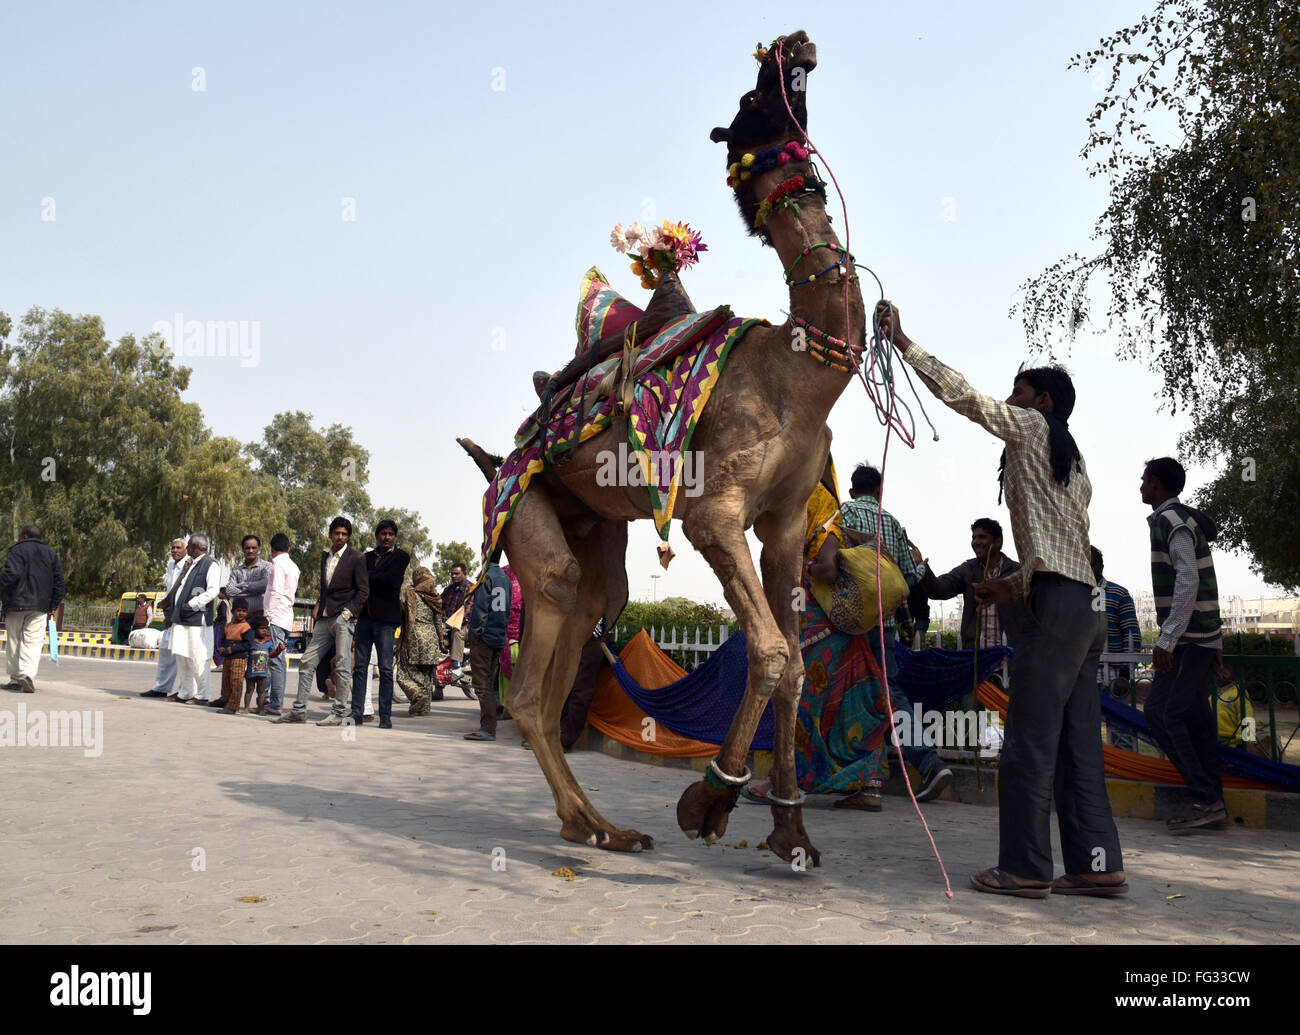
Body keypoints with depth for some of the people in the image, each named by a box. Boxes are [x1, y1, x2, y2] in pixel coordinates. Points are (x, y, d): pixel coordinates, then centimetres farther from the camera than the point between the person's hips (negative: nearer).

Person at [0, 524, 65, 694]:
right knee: (33, 642, -2)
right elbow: (59, 580, 11)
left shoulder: (17, 550, -1)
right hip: (40, 607, 3)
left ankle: (16, 678, 13)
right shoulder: (51, 554, 14)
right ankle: (28, 674, -22)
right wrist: (53, 606, 14)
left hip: (16, 604, -3)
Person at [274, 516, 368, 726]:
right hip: (324, 618, 7)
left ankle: (338, 713, -1)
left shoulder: (355, 559, -3)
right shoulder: (325, 555, 16)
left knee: (342, 665, -6)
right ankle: (299, 709, 12)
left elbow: (363, 591, -5)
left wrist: (349, 612, -13)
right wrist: (319, 606, 11)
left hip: (343, 618, -7)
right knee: (307, 662, 5)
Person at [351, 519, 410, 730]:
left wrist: (368, 578, -2)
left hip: (385, 617, -5)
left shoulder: (401, 556, 4)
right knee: (360, 665, 4)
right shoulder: (368, 556, 19)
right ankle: (357, 712, 9)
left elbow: (391, 580, -11)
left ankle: (385, 716, -2)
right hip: (365, 615, 5)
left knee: (386, 668, -5)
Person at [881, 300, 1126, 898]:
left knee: (1029, 740, -7)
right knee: (1076, 743, 9)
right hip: (1084, 606, 10)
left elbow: (962, 395, -6)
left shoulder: (1032, 428, 1)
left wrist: (904, 344, -1)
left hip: (1056, 605, -10)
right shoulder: (1073, 463, 25)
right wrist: (1014, 586, 26)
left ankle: (1024, 867, -3)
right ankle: (1097, 865, 10)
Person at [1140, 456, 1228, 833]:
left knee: (1162, 712, -10)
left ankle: (1206, 799, -9)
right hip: (1202, 639, 10)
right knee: (1194, 716, 8)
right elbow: (1203, 586, 21)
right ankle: (1210, 802, 10)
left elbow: (1188, 582, -22)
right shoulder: (1184, 520, 20)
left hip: (1186, 641, -10)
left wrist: (1165, 641, -25)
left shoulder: (1171, 521, -11)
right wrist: (1215, 643, 23)